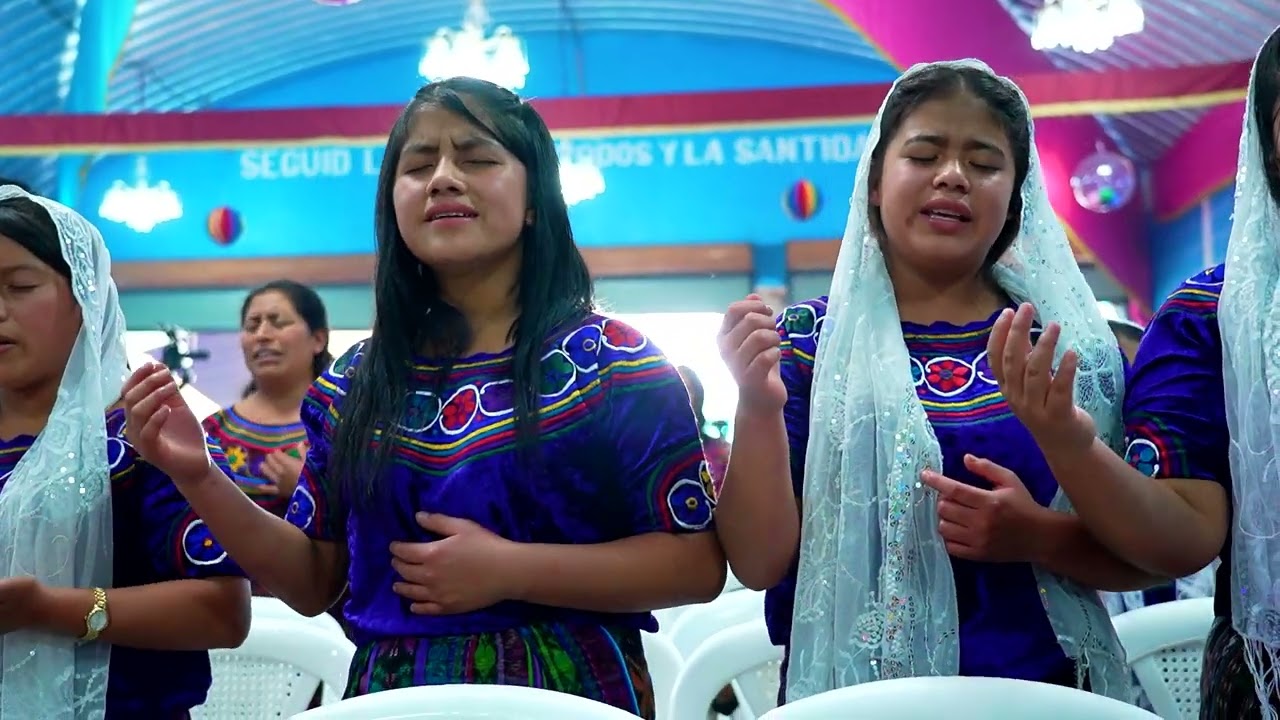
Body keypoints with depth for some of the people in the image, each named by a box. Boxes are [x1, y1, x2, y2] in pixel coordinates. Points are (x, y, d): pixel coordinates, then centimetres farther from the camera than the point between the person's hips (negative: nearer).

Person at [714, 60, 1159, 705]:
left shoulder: (1072, 340, 0)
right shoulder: (809, 340, -4)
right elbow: (759, 563, -9)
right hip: (855, 694, -1)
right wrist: (759, 408, -23)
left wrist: (1037, 536, -17)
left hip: (1042, 691, 2)